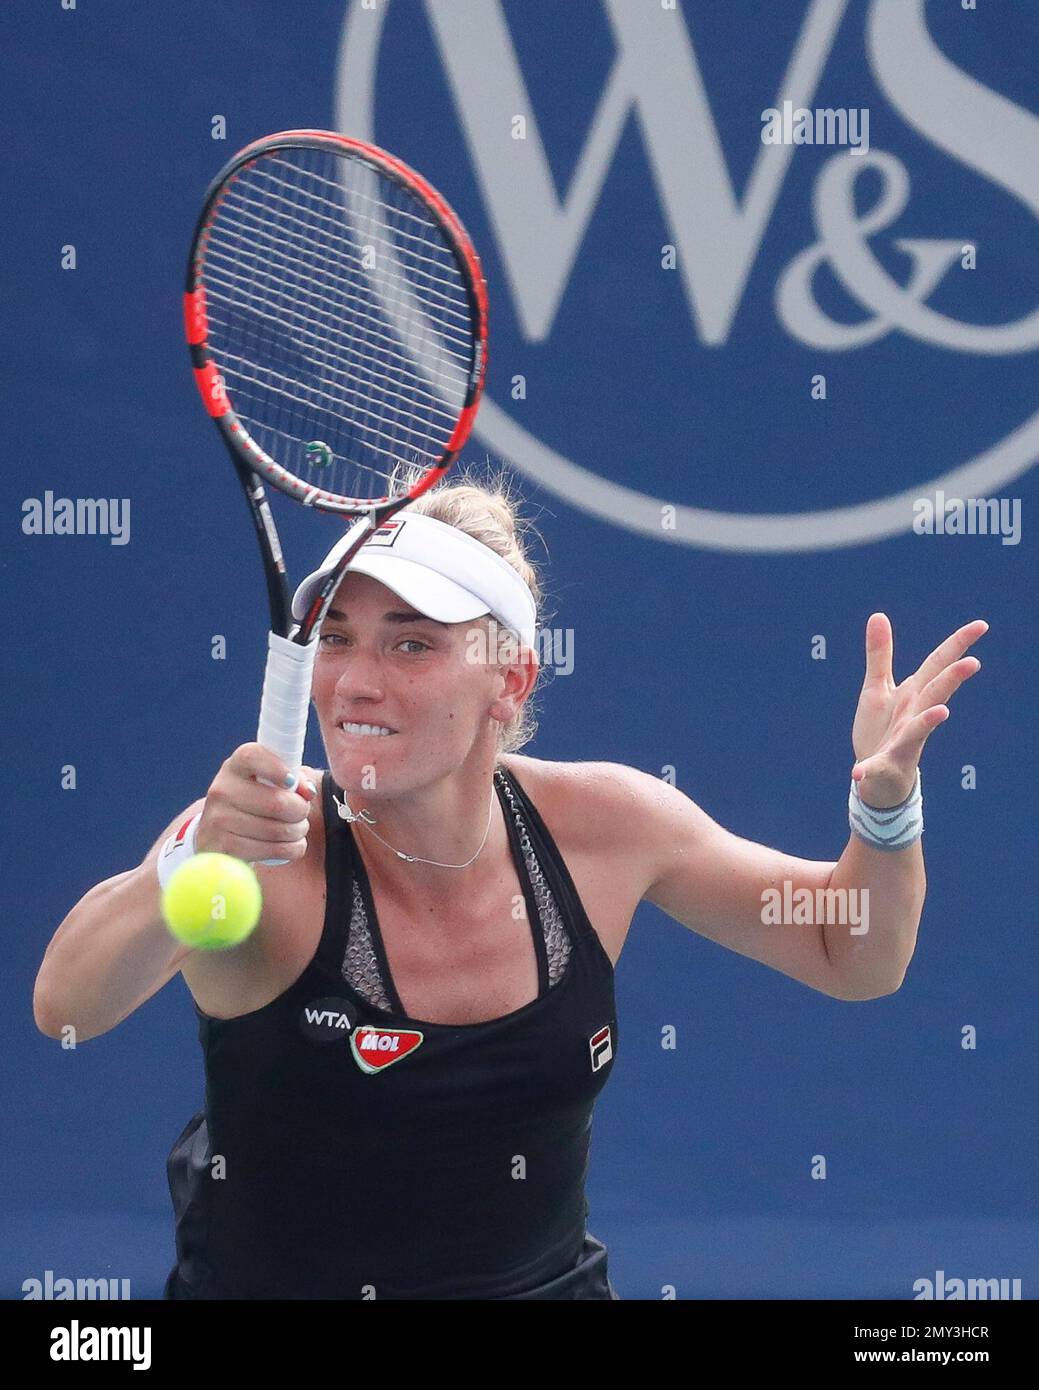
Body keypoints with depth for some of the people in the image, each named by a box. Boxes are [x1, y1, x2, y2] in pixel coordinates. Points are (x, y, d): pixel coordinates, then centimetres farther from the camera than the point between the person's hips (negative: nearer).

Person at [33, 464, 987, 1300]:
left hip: (544, 1279, 2)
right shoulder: (266, 850, -20)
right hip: (261, 1285, -2)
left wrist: (883, 804, -17)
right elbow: (66, 1008, -37)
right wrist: (186, 869, -55)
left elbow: (852, 959, 2)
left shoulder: (603, 823, -10)